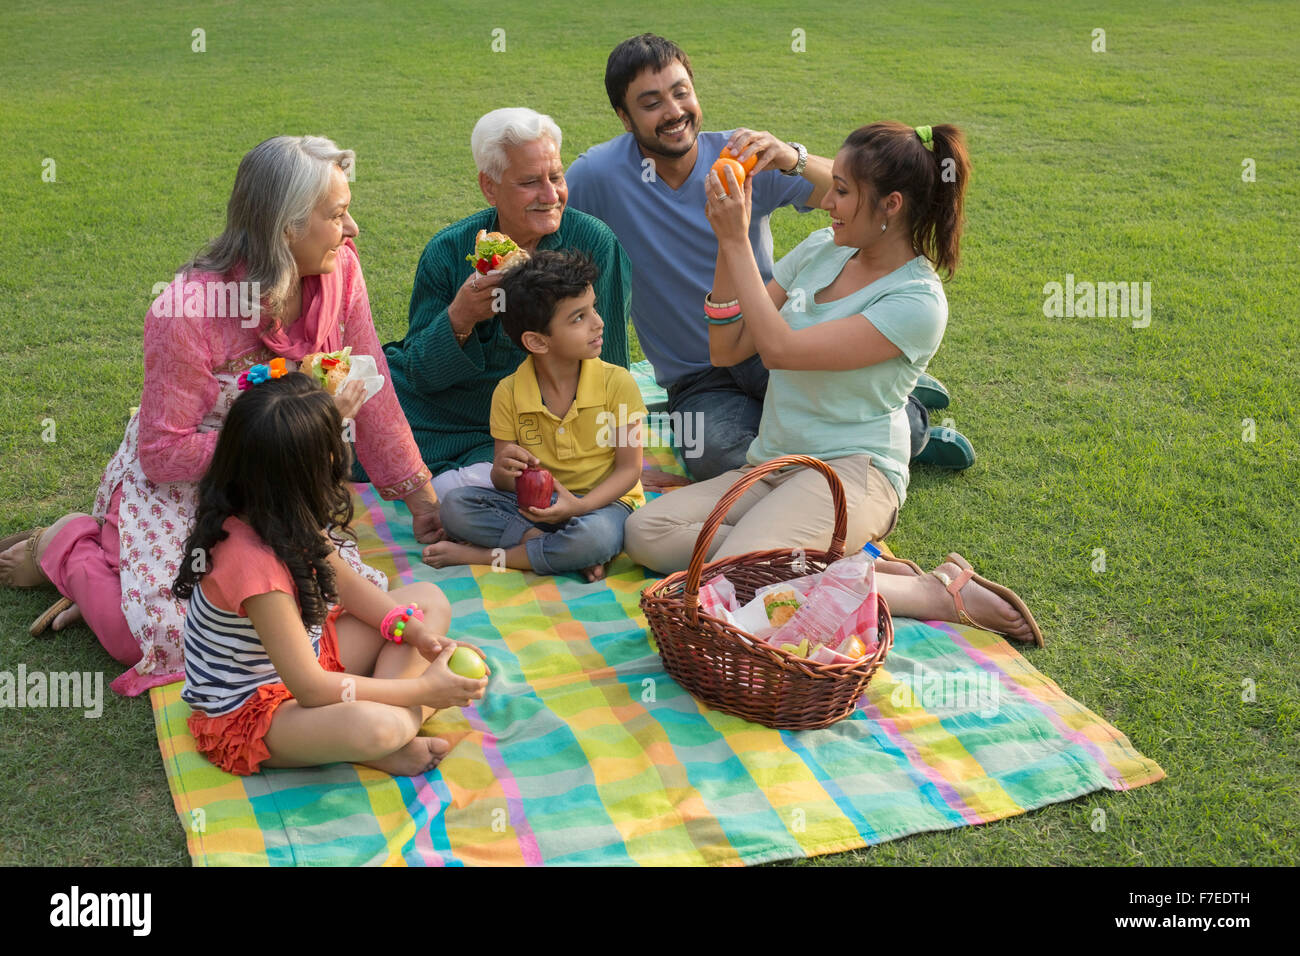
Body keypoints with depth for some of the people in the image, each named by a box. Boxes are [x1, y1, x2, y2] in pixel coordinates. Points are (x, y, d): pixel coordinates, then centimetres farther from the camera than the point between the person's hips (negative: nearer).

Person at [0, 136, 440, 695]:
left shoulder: (339, 271, -10)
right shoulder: (188, 312, -26)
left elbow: (370, 396, -1)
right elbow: (163, 455, -21)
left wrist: (421, 498, 3)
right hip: (174, 492, -6)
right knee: (175, 637, -22)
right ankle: (69, 548, 13)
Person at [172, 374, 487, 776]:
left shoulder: (280, 517, -9)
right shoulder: (254, 562, -34)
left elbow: (342, 580, 9)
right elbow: (311, 688, -29)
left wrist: (413, 629, -6)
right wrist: (422, 689, -22)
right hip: (245, 712, -10)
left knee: (430, 600, 7)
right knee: (373, 726, -41)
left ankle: (395, 715, -13)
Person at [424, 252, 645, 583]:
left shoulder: (617, 383, -11)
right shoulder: (509, 394, -6)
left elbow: (629, 469, -9)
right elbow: (503, 483, 1)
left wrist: (581, 506, -26)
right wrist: (505, 472, -26)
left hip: (601, 501, -2)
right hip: (535, 504, 2)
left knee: (595, 537, -38)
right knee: (455, 506, -18)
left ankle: (482, 555, -20)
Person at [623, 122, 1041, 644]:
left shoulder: (918, 303, -13)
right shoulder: (822, 250, 8)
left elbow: (780, 350, -20)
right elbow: (726, 350, 8)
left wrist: (738, 241, -15)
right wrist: (727, 246, -4)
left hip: (851, 470, -7)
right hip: (771, 469, 8)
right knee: (646, 533, -15)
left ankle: (933, 593, -15)